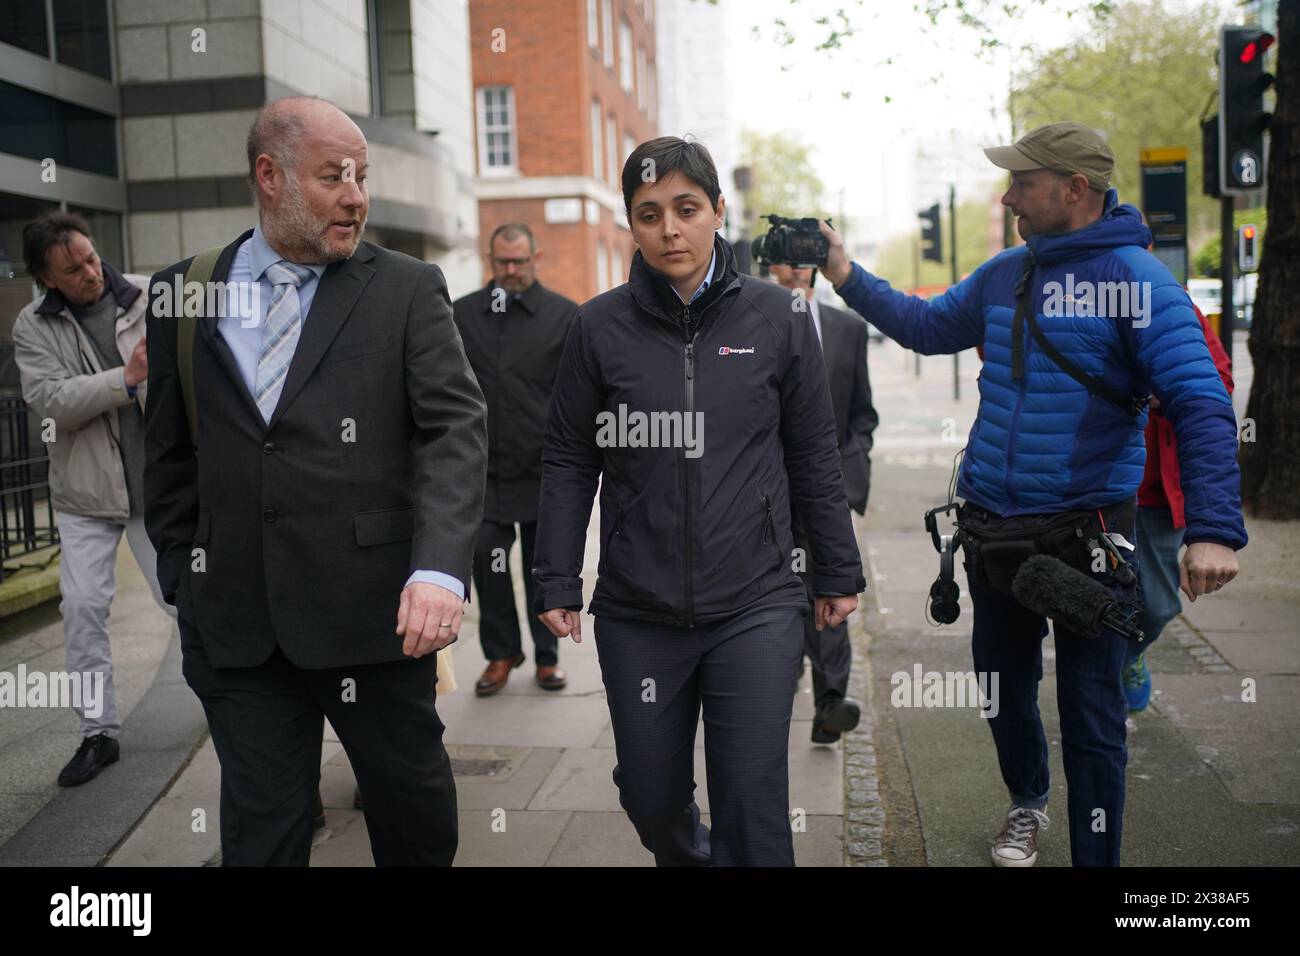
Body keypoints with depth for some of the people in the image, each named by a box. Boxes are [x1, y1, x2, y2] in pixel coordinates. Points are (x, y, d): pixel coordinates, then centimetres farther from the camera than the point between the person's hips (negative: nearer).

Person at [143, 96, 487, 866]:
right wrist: (183, 579, 10)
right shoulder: (184, 294, 7)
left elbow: (456, 428, -11)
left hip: (373, 611, -2)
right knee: (260, 829, 13)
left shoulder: (409, 290, -1)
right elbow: (170, 452, 14)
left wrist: (441, 570, -24)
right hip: (233, 622, 2)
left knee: (416, 809, 12)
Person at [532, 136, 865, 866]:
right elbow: (569, 462, 3)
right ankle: (689, 858, 46)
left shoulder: (775, 318, 0)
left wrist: (838, 573, 8)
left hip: (755, 607, -1)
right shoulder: (601, 327, 0)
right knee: (651, 800, 15)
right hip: (637, 614, 2)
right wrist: (558, 582, 0)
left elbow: (815, 455, 5)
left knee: (754, 812, -2)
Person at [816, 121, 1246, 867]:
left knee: (1091, 719, 2)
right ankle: (1028, 804, 48)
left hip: (1085, 537, -6)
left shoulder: (1138, 281, -14)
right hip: (992, 530, 6)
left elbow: (1201, 406, -20)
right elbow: (928, 327, 20)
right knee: (1003, 687, 22)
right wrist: (849, 279, 8)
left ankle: (1096, 855, 21)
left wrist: (1214, 528, -30)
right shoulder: (1005, 274, 6)